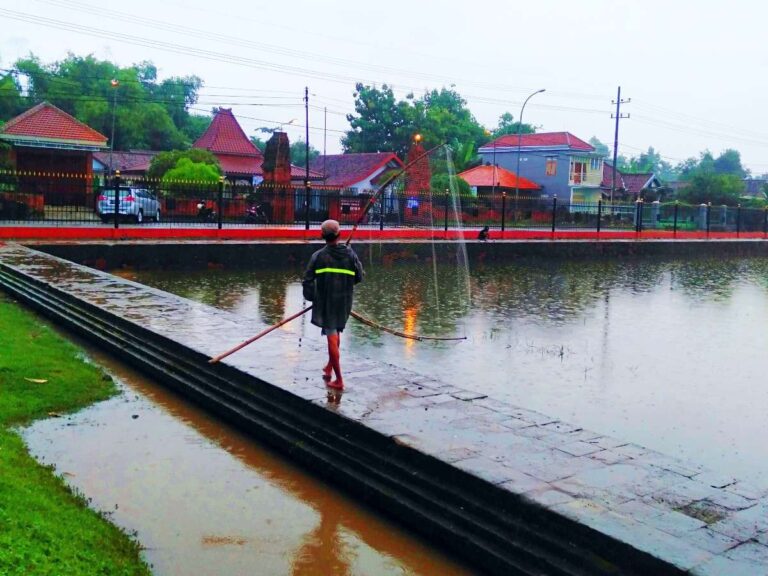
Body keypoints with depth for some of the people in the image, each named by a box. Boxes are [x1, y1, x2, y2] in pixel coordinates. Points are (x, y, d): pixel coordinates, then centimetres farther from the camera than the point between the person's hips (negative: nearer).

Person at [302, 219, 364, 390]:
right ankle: (329, 367, 38)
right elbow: (359, 277, 2)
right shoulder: (350, 253, -3)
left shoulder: (318, 256, -9)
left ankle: (339, 380, 0)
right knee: (336, 333, 24)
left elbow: (307, 281, -7)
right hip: (344, 303, 3)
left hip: (326, 303, -3)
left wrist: (311, 298, 10)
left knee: (332, 338, -1)